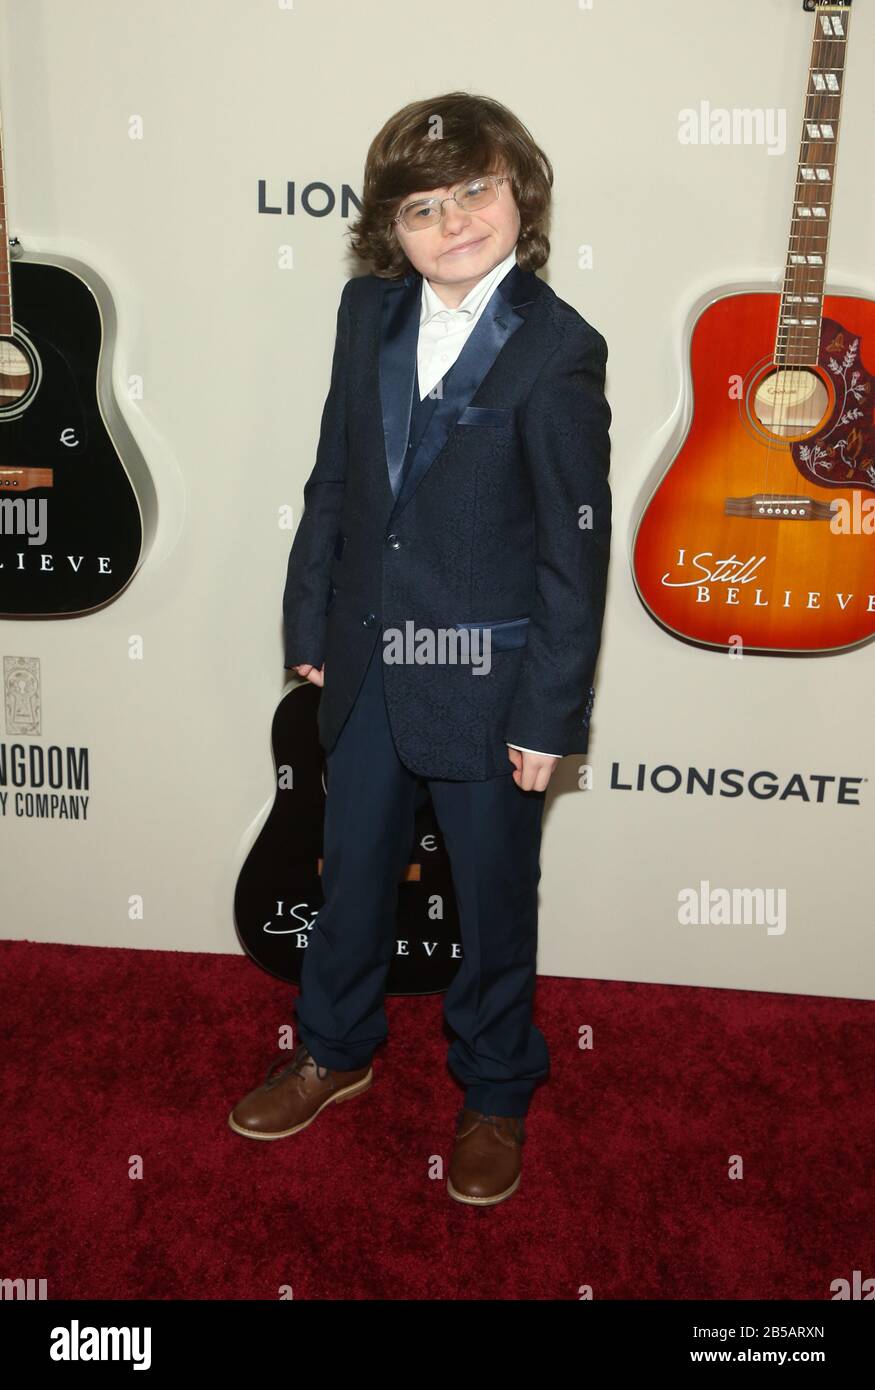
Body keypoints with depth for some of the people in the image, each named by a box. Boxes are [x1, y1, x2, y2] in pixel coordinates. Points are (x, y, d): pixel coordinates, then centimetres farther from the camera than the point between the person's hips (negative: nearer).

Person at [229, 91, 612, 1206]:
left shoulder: (557, 349, -14)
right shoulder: (368, 312, 2)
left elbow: (575, 547, -13)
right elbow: (333, 479, 8)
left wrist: (549, 714, -13)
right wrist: (310, 628, 9)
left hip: (486, 678, -5)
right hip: (367, 664, 5)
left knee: (494, 899, 13)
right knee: (352, 870, 21)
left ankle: (495, 1094, 37)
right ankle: (334, 1050, 46)